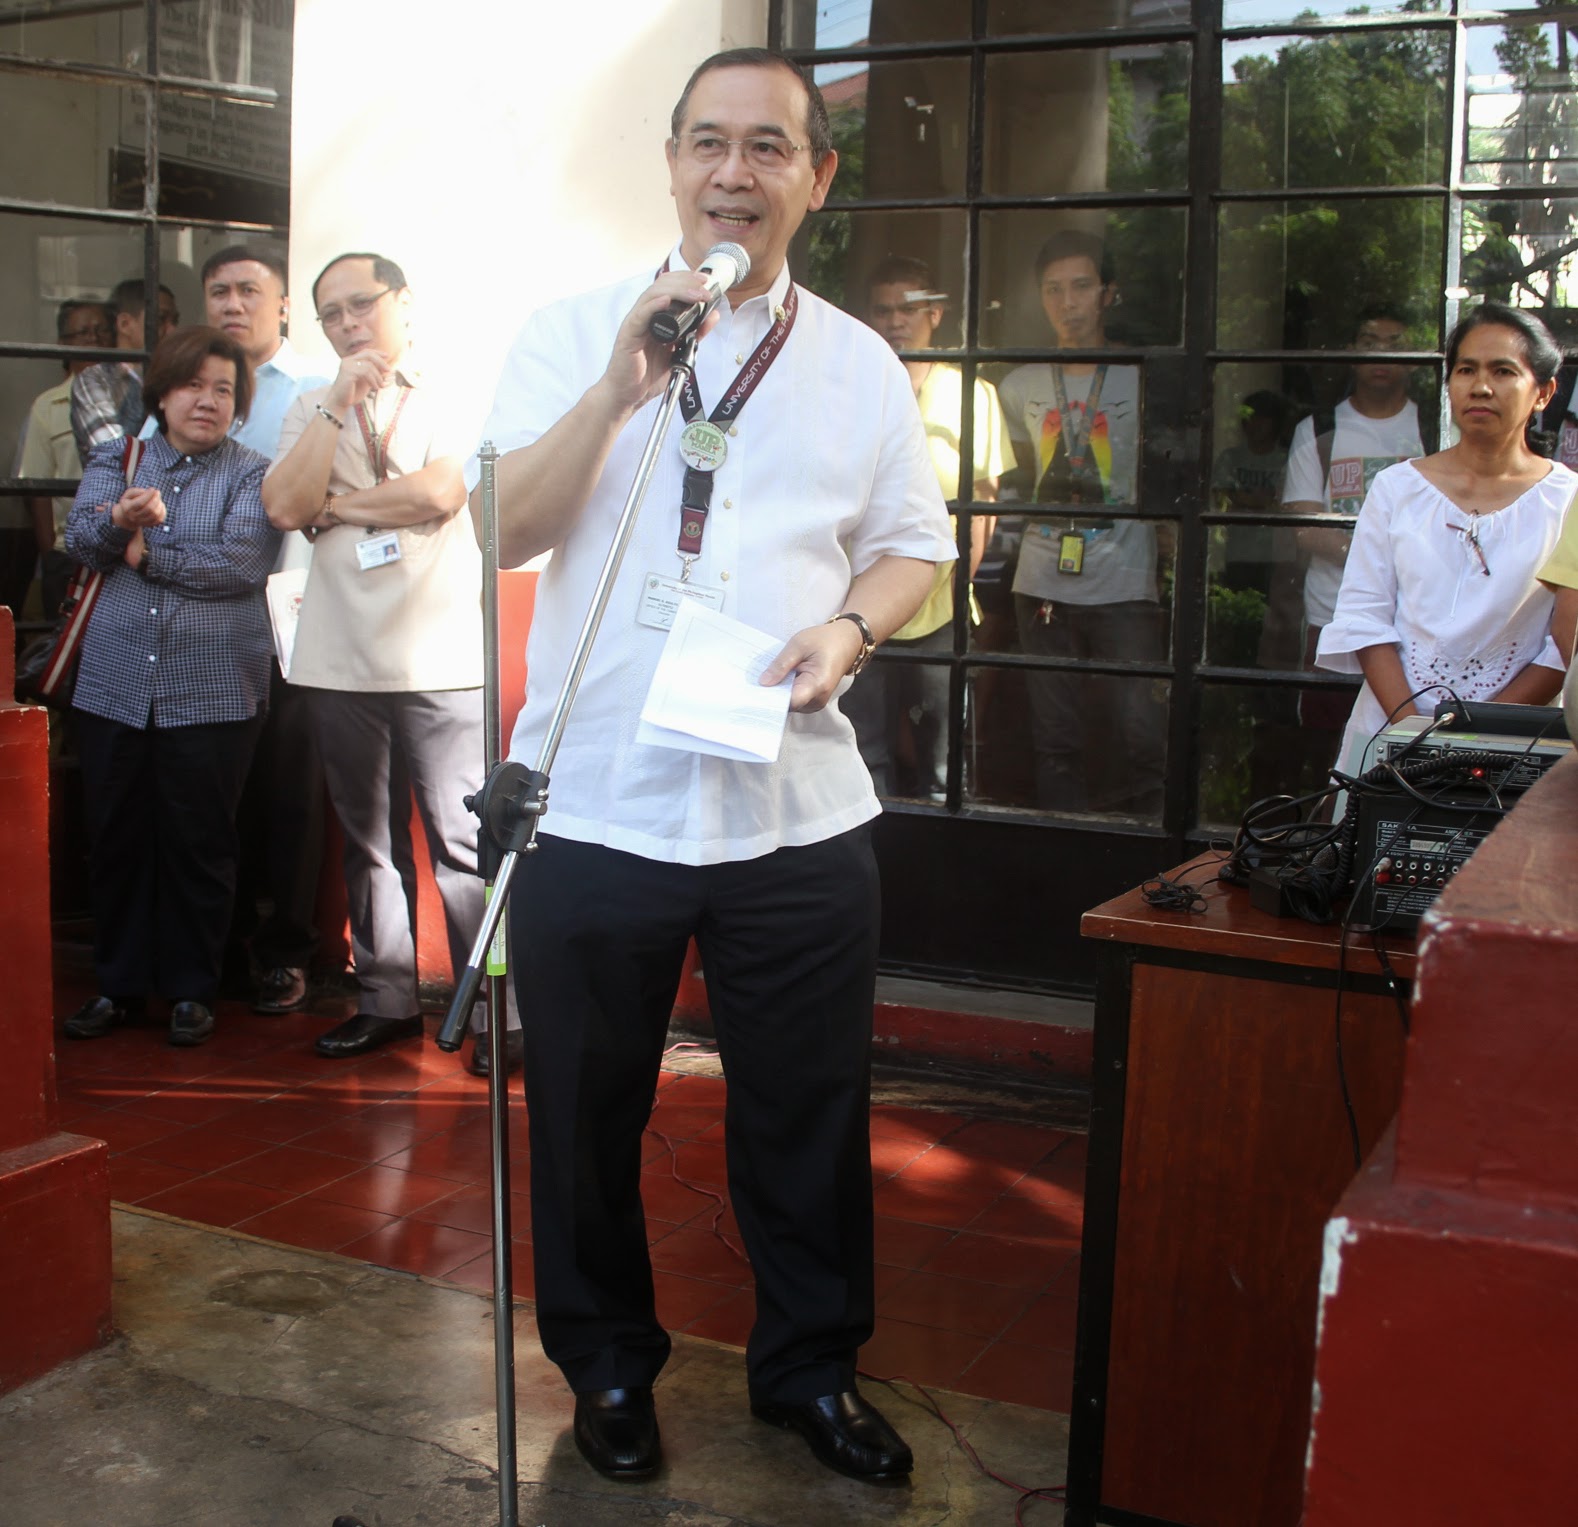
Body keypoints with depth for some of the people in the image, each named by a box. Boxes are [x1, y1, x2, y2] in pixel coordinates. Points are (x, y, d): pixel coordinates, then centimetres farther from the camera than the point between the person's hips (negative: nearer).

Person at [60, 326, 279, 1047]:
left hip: (213, 690, -3)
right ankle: (119, 984, 21)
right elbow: (80, 538, -3)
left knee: (200, 844, 3)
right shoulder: (114, 458, 13)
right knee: (116, 839, 8)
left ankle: (192, 989, 16)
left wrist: (147, 553, -7)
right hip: (115, 684, 3)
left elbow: (242, 561, -12)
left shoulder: (252, 473, 4)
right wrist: (121, 517, -24)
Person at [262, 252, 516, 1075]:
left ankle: (493, 1009, 1)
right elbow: (284, 507, -3)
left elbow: (441, 492, -14)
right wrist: (337, 404, -6)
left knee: (463, 839, -6)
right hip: (339, 660, 4)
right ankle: (386, 998, 22)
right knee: (369, 840, 11)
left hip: (441, 660, -4)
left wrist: (335, 506, -4)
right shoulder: (311, 410, 13)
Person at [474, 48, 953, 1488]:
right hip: (596, 804, -1)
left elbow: (912, 547, 11)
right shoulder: (574, 333, 3)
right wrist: (617, 390, -19)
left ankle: (810, 1361, 32)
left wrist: (849, 628, -9)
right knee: (589, 1108, 12)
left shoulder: (859, 364, 9)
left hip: (797, 811, 1)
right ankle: (608, 1361, 34)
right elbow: (505, 529, -7)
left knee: (807, 1111, 11)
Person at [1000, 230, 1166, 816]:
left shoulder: (1145, 380, 3)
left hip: (1125, 588, -3)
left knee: (1140, 738, -8)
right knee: (1055, 743, 6)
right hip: (1043, 585, 3)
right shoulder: (1019, 387, 11)